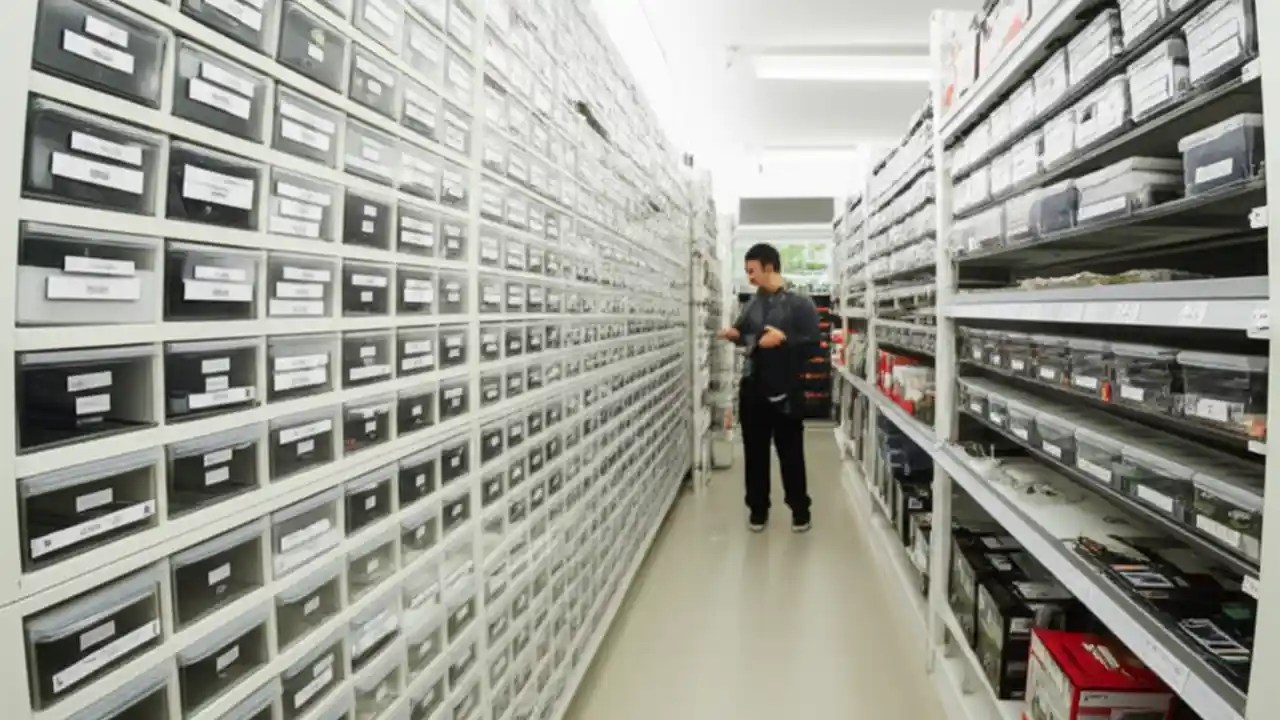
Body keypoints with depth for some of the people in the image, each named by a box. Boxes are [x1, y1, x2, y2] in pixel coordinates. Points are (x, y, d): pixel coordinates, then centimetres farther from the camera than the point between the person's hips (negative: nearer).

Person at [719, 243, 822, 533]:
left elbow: (813, 346, -11)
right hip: (752, 389, 5)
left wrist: (784, 338, -24)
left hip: (785, 391, -5)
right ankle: (758, 509, 24)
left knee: (791, 453, 6)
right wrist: (735, 335, -2)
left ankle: (800, 510, 22)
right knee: (755, 452, 11)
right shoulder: (752, 304, 10)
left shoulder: (800, 303, -6)